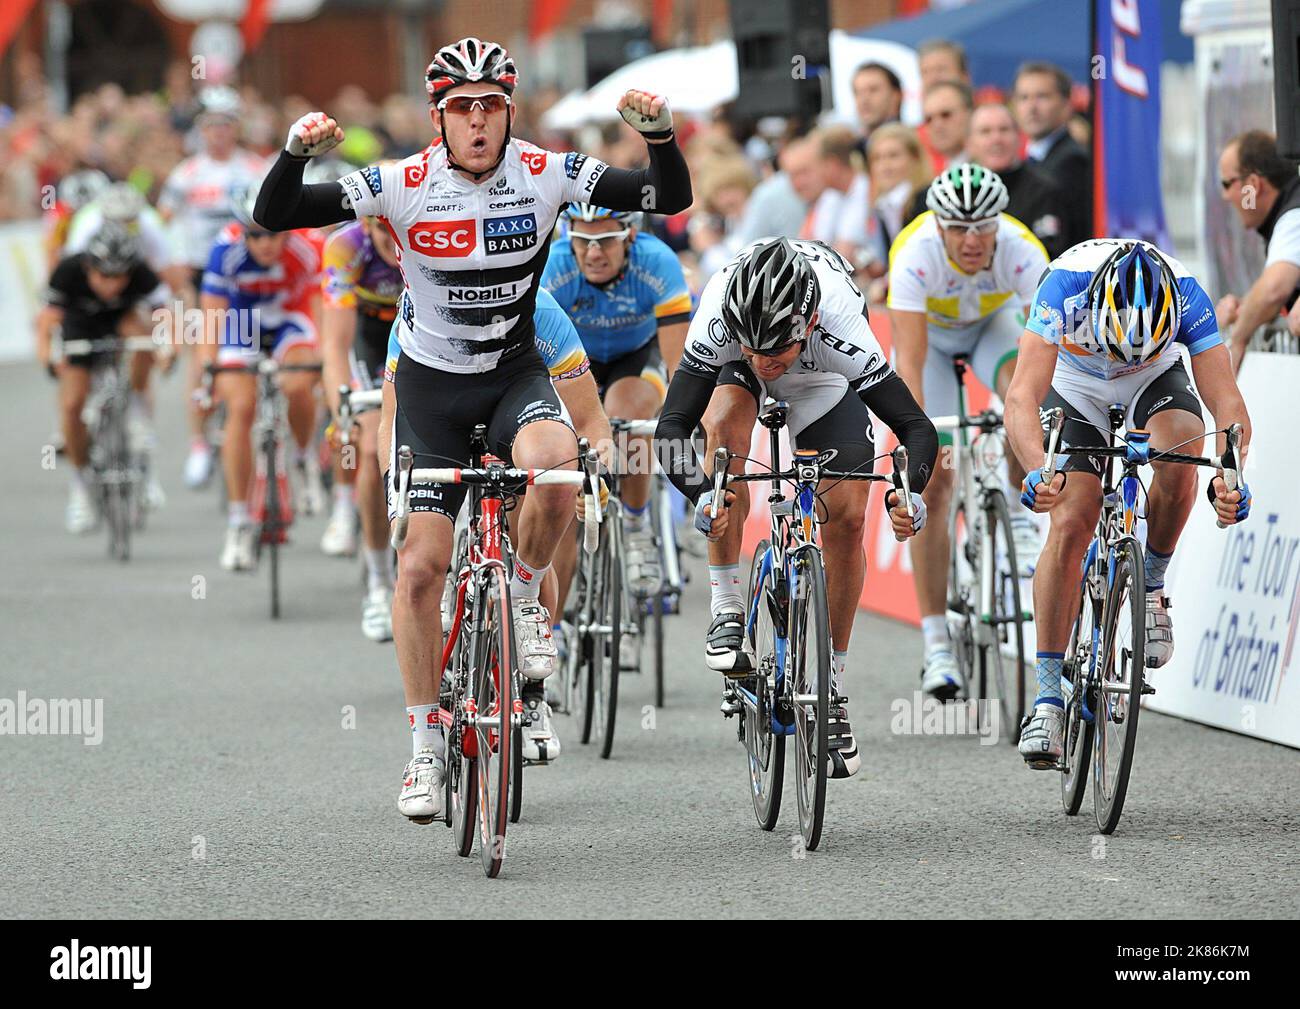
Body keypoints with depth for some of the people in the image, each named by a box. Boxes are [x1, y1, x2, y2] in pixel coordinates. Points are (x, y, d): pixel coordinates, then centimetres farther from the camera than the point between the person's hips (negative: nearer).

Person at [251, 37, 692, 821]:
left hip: (515, 373, 0)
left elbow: (671, 198, -14)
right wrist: (298, 152, -36)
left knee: (555, 471, -34)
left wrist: (659, 132, -32)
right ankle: (427, 748, 10)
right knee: (421, 567, -5)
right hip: (431, 381, 0)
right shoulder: (403, 185, -16)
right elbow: (274, 217, -17)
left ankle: (526, 598, -3)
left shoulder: (546, 175, -12)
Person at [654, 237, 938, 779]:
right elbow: (671, 426, -42)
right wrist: (701, 494, -60)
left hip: (822, 377, 0)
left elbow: (917, 428, -37)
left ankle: (831, 685, 4)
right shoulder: (717, 323, -41)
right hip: (731, 368, 0)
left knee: (847, 518, -12)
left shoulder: (840, 332, -42)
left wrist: (907, 493, -57)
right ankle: (726, 610, -23)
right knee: (726, 424, -34)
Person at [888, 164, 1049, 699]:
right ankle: (937, 645, -6)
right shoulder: (915, 254, -37)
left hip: (994, 323, 1)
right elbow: (909, 361, -42)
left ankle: (1020, 517, -9)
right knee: (931, 484, -10)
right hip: (930, 333, -1)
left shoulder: (1022, 251, -34)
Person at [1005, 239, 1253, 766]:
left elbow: (1229, 406, -37)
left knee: (1181, 458, -32)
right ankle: (1048, 698, -10)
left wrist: (1230, 476, -56)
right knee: (1070, 526, -17)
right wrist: (1038, 471, -62)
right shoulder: (1065, 286, -38)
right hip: (1074, 388, -1)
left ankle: (1150, 587, -5)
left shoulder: (1186, 296, -34)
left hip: (1154, 381, 1)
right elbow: (1022, 396, -44)